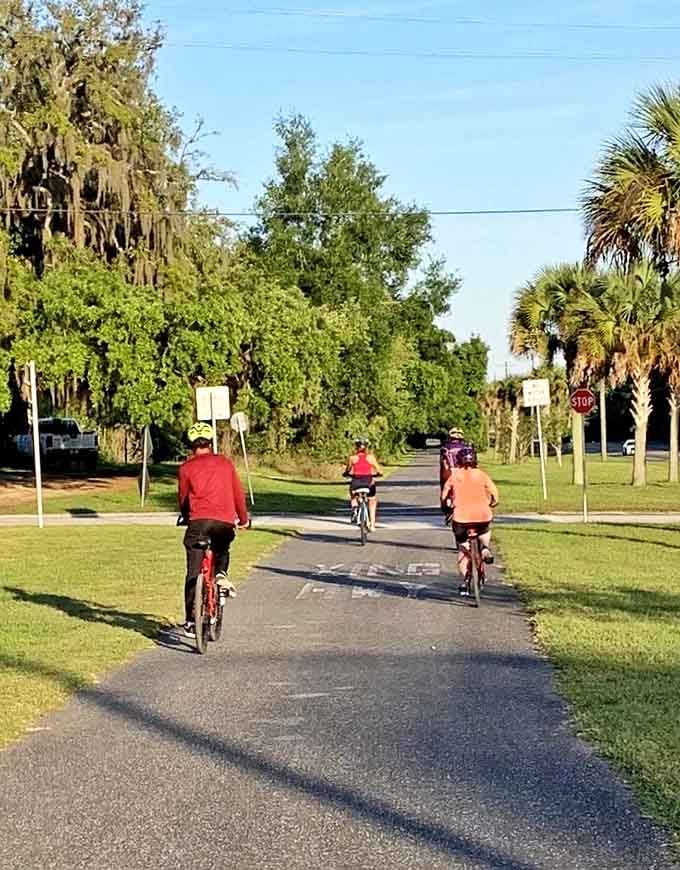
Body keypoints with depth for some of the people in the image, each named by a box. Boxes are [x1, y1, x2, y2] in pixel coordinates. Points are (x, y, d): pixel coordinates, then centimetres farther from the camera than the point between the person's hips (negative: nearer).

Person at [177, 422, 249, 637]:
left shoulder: (186, 467, 9)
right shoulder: (225, 463, 13)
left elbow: (183, 498, 17)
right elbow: (238, 494, 16)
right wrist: (243, 519, 30)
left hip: (198, 521, -2)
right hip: (225, 521, 2)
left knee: (194, 574, 3)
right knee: (222, 551, 33)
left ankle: (191, 622, -1)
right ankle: (221, 574, 3)